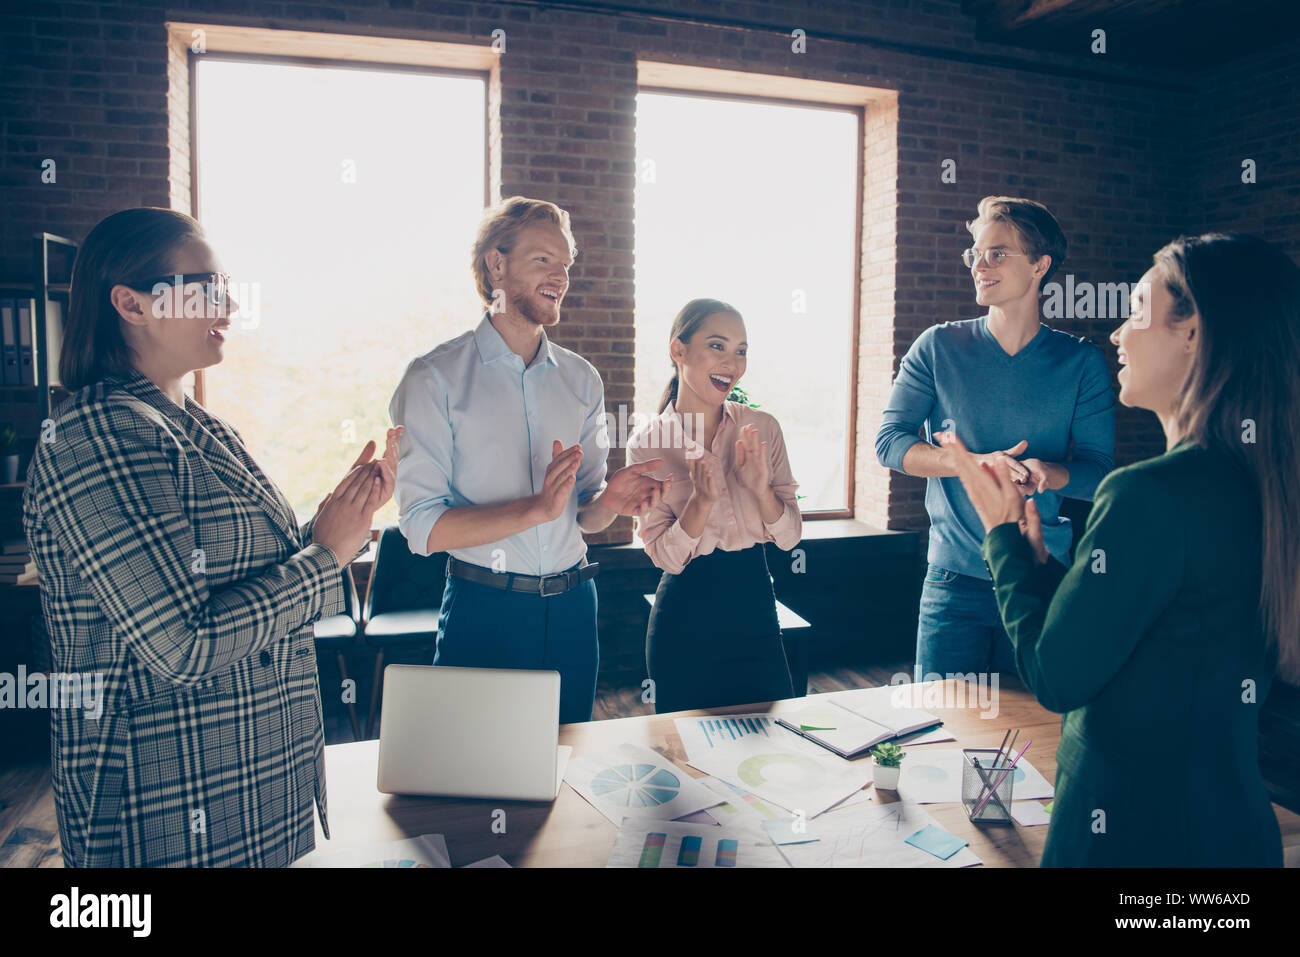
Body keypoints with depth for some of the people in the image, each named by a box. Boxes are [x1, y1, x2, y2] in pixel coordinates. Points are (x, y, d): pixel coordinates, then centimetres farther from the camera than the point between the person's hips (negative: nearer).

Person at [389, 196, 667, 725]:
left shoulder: (581, 379, 8)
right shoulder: (435, 378, -7)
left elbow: (584, 515, 10)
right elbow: (422, 527, -15)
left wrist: (608, 501, -12)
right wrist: (537, 509, -24)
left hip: (572, 610, 5)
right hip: (484, 614, -4)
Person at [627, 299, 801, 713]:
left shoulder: (763, 428, -2)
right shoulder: (647, 443, -8)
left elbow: (789, 536, -2)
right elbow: (665, 556, -11)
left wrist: (760, 486, -19)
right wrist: (702, 498, -25)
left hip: (755, 608, 3)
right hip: (686, 620, -2)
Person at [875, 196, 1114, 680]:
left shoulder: (1082, 361, 2)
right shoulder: (938, 347, 1)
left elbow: (1099, 471, -2)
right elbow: (889, 441, -5)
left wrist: (1045, 472, -24)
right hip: (955, 580, 0)